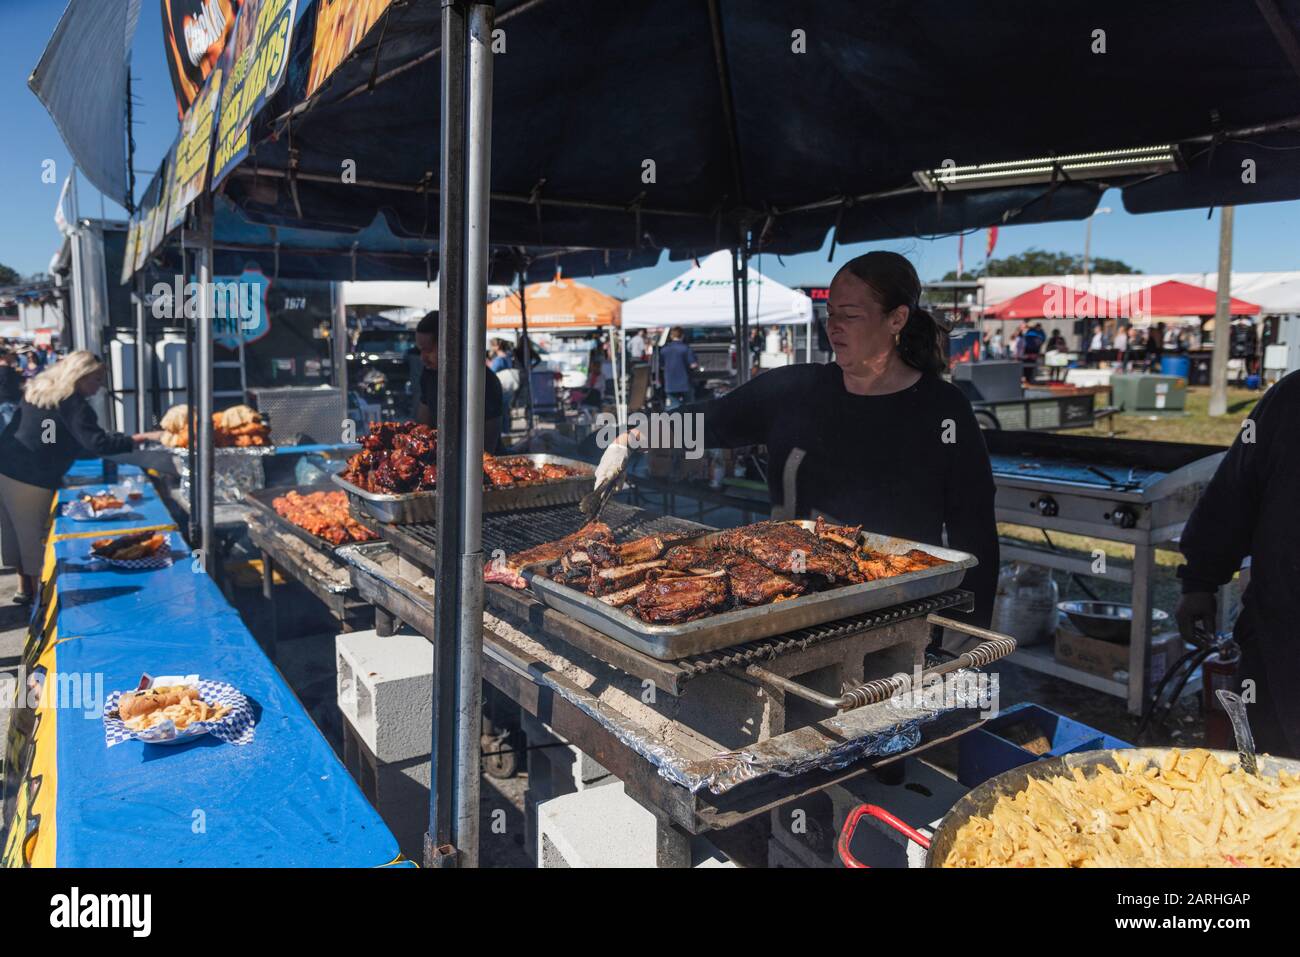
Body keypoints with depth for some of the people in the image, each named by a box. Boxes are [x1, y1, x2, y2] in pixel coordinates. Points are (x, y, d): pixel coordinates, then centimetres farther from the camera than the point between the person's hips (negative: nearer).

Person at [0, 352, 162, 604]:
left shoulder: (37, 389, 11)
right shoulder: (72, 404, -16)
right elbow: (97, 443, -25)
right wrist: (145, 437, -28)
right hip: (31, 481, -9)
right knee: (35, 537, 4)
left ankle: (25, 587, 31)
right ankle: (37, 592, 14)